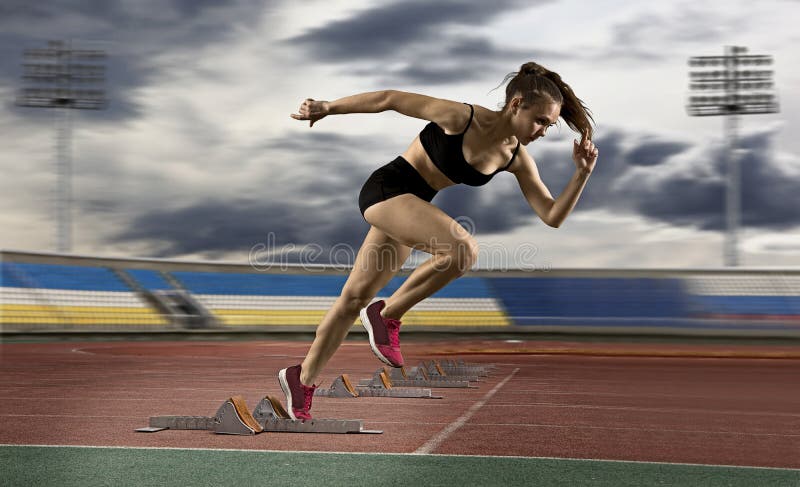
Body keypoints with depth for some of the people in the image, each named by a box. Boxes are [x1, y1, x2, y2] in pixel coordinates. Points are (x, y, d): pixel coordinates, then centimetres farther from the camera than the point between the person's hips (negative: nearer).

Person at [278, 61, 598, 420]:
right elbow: (390, 99, -14)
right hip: (386, 188, -7)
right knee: (463, 249, -29)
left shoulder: (516, 159, -3)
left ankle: (302, 378, 27)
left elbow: (552, 217, -2)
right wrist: (328, 107, -10)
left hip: (414, 205, 7)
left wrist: (582, 174, -16)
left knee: (357, 297, 13)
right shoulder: (461, 118, -22)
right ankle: (387, 315, -9)